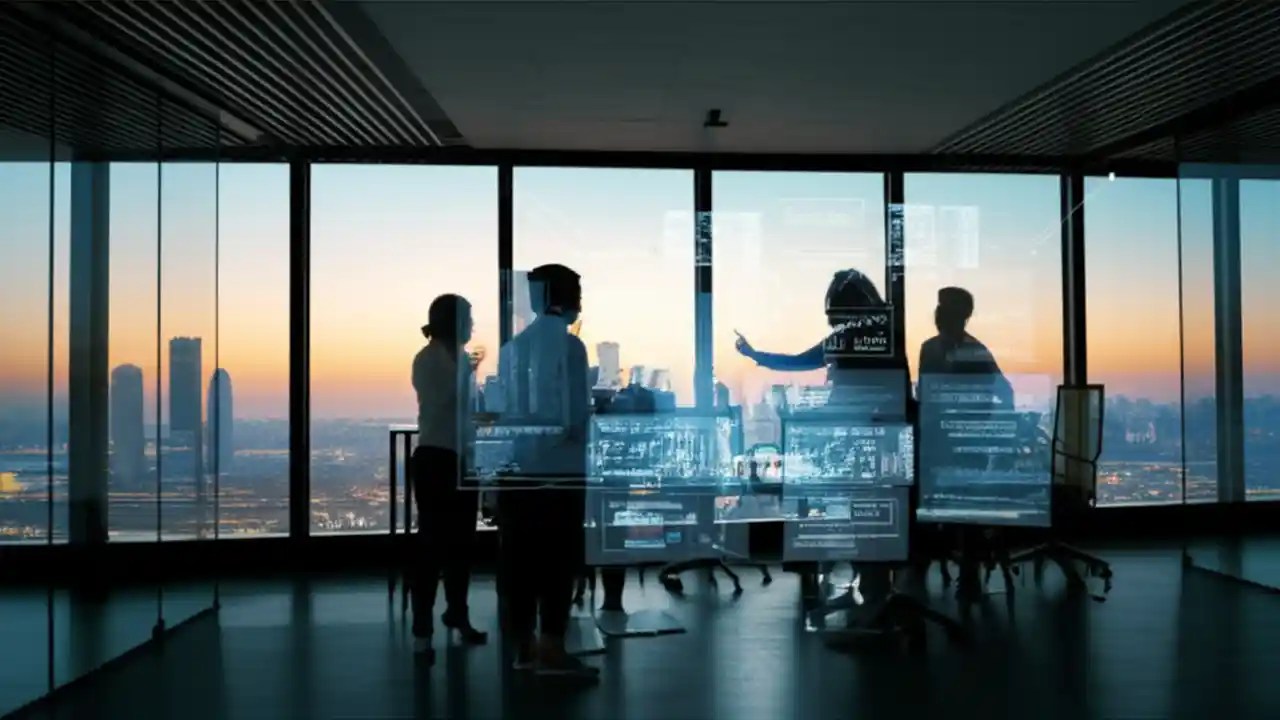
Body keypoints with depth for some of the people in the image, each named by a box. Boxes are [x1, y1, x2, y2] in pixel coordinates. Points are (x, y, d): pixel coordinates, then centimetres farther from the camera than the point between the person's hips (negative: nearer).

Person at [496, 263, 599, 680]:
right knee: (558, 558, 1)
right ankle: (551, 650, 3)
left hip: (516, 465, 6)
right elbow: (575, 416, -14)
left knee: (520, 556, 9)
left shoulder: (512, 347, 9)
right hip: (559, 467, -6)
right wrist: (581, 426, 6)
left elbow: (502, 409, 11)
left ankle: (525, 646, 18)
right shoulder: (568, 345, -10)